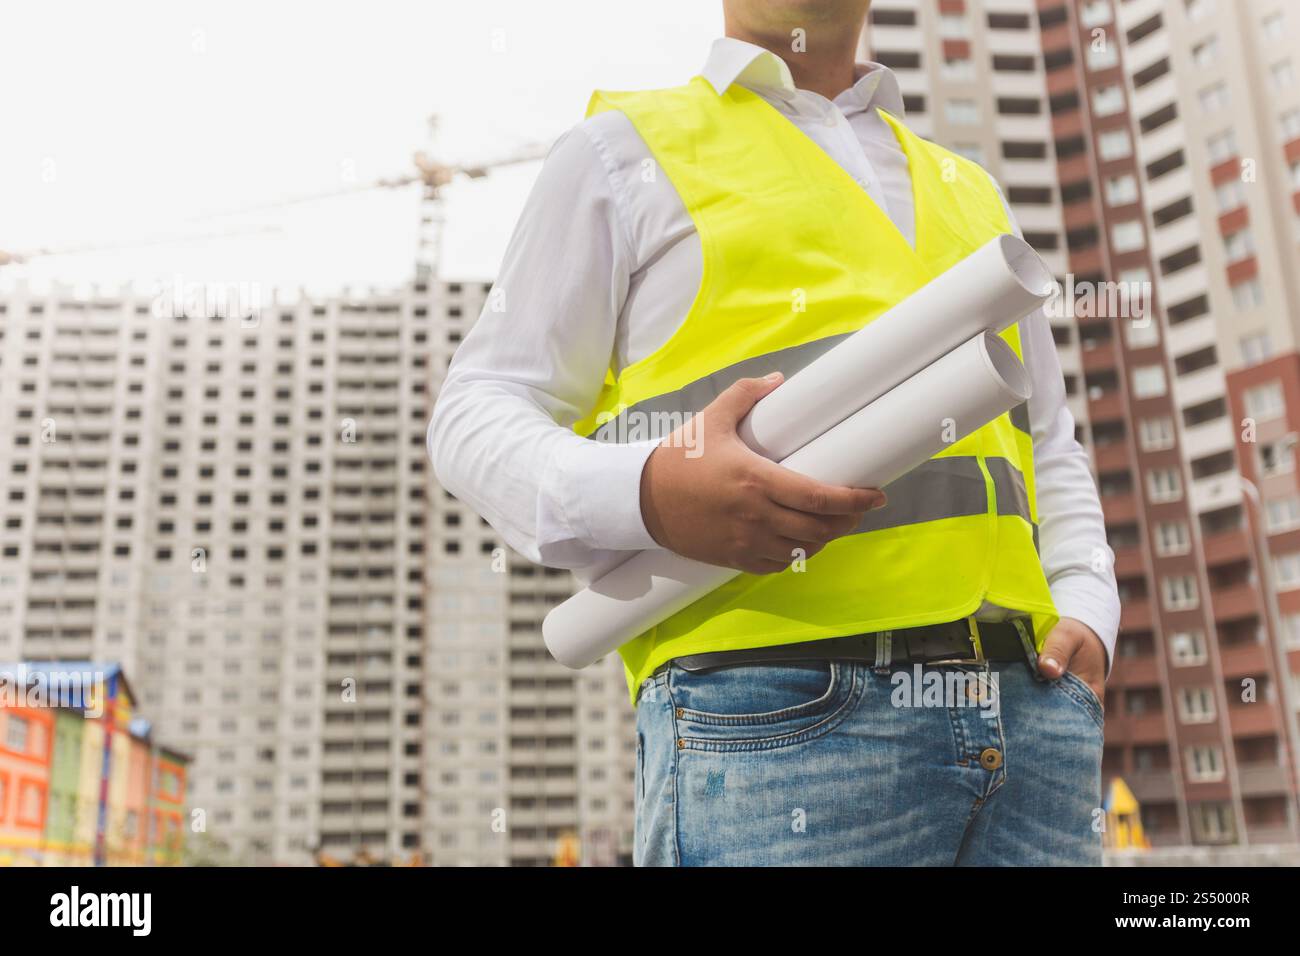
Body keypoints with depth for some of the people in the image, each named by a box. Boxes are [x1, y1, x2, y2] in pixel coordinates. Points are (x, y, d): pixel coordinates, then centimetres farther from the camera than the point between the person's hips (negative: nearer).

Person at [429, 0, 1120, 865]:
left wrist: (1087, 613, 8)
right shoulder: (628, 149, 11)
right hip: (775, 716, -5)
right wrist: (649, 494, -16)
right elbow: (478, 418, 5)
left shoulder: (970, 192, 26)